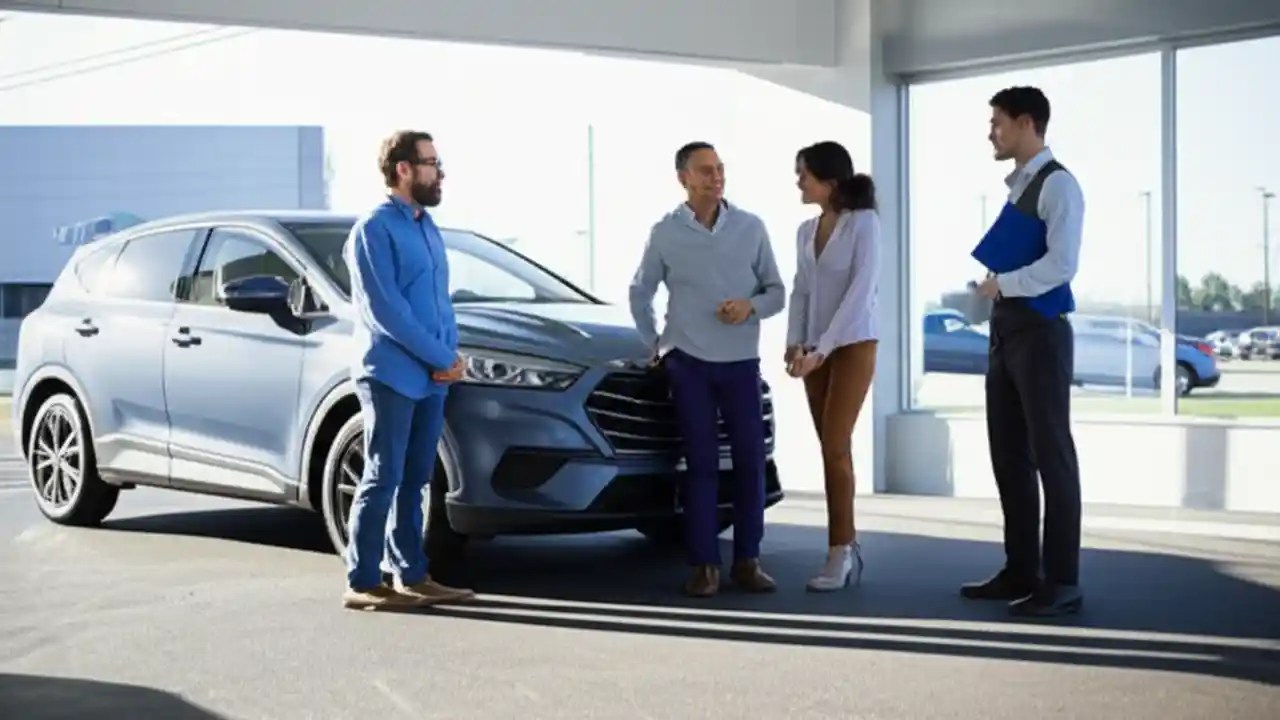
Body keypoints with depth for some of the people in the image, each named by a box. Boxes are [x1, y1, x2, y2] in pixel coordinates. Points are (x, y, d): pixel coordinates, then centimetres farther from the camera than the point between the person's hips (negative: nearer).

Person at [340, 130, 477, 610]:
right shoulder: (374, 229, -10)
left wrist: (450, 355, 1)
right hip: (391, 375, -8)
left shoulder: (426, 227, 16)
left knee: (414, 481, 11)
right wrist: (442, 358, -13)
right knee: (383, 480, -5)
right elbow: (385, 310, -16)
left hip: (431, 377, 8)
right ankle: (363, 583, 0)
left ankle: (411, 576, 18)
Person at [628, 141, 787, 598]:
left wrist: (751, 306, -14)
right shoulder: (666, 233, 1)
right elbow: (640, 292, 14)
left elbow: (777, 292, 6)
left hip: (741, 362, 1)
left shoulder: (751, 227, 2)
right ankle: (704, 564, 3)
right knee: (701, 464, -2)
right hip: (689, 363, -1)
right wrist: (654, 343, 10)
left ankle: (747, 561, 10)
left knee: (750, 462, 1)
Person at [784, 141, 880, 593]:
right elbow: (801, 292, 11)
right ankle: (848, 548, 10)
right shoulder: (806, 230, 11)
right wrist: (795, 345, -5)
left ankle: (839, 554, -7)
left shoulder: (864, 222, -9)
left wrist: (822, 348, -19)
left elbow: (860, 290, -15)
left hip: (852, 346, -6)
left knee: (835, 447, -11)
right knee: (833, 449, 5)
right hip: (815, 350, 6)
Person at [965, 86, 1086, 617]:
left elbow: (1062, 264, -20)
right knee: (1009, 455, 11)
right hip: (1006, 330, 9)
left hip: (1040, 331, -9)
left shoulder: (1057, 184, -11)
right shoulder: (1017, 187, 18)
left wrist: (1003, 284, -13)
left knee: (1049, 453, -5)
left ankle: (1062, 582, 0)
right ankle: (1021, 571, 20)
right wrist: (989, 279, 4)